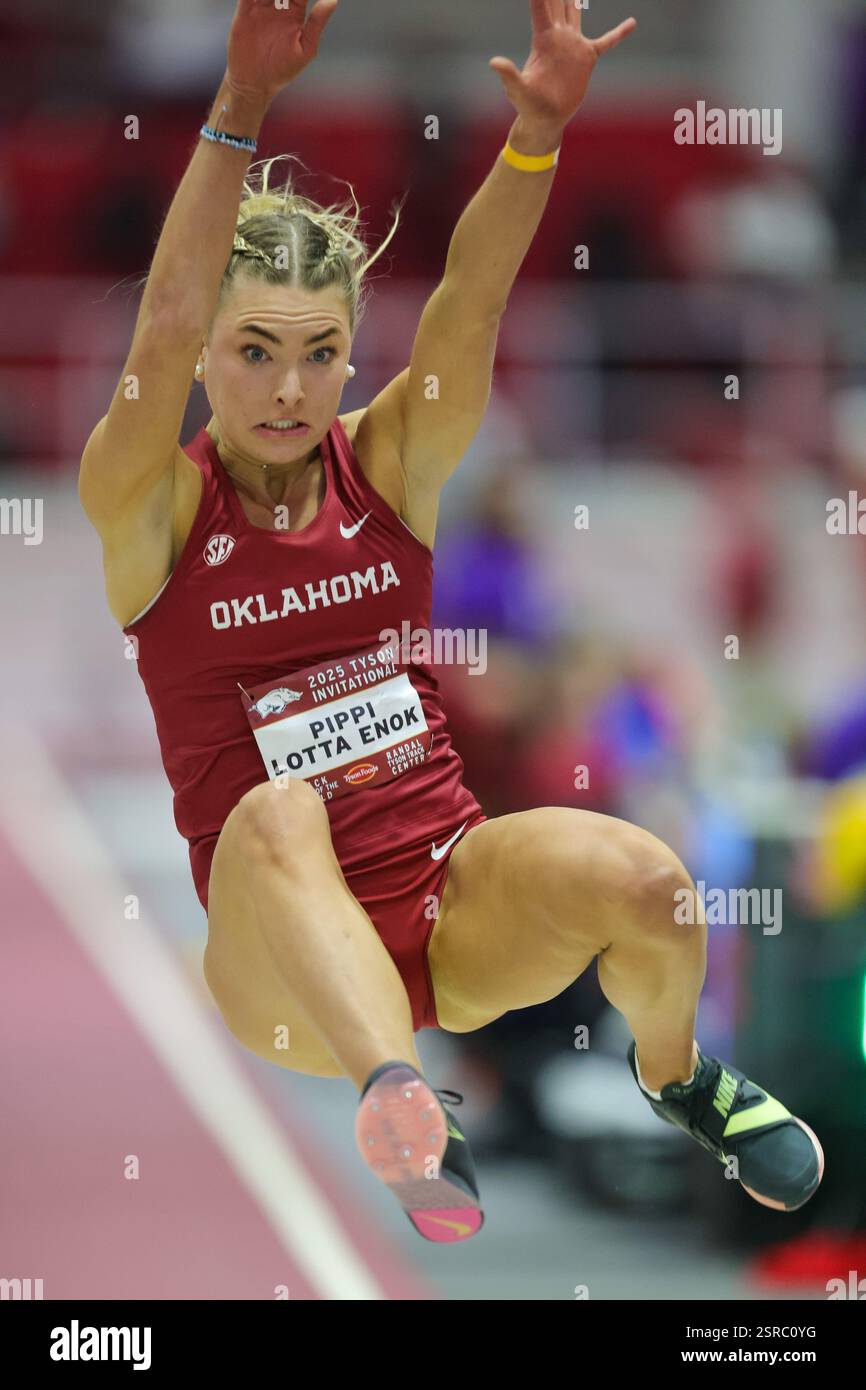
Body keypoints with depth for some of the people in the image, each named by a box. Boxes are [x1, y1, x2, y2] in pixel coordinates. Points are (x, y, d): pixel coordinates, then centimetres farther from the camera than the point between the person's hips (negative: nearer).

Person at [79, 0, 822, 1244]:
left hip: (457, 905, 3)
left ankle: (677, 1076, 7)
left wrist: (539, 132, -32)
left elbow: (468, 310, -13)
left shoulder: (388, 466, 4)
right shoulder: (149, 507, -4)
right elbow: (168, 325, -23)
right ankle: (399, 1092, -58)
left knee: (640, 876, -26)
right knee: (273, 814, -36)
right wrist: (242, 111, -37)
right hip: (288, 970, -3)